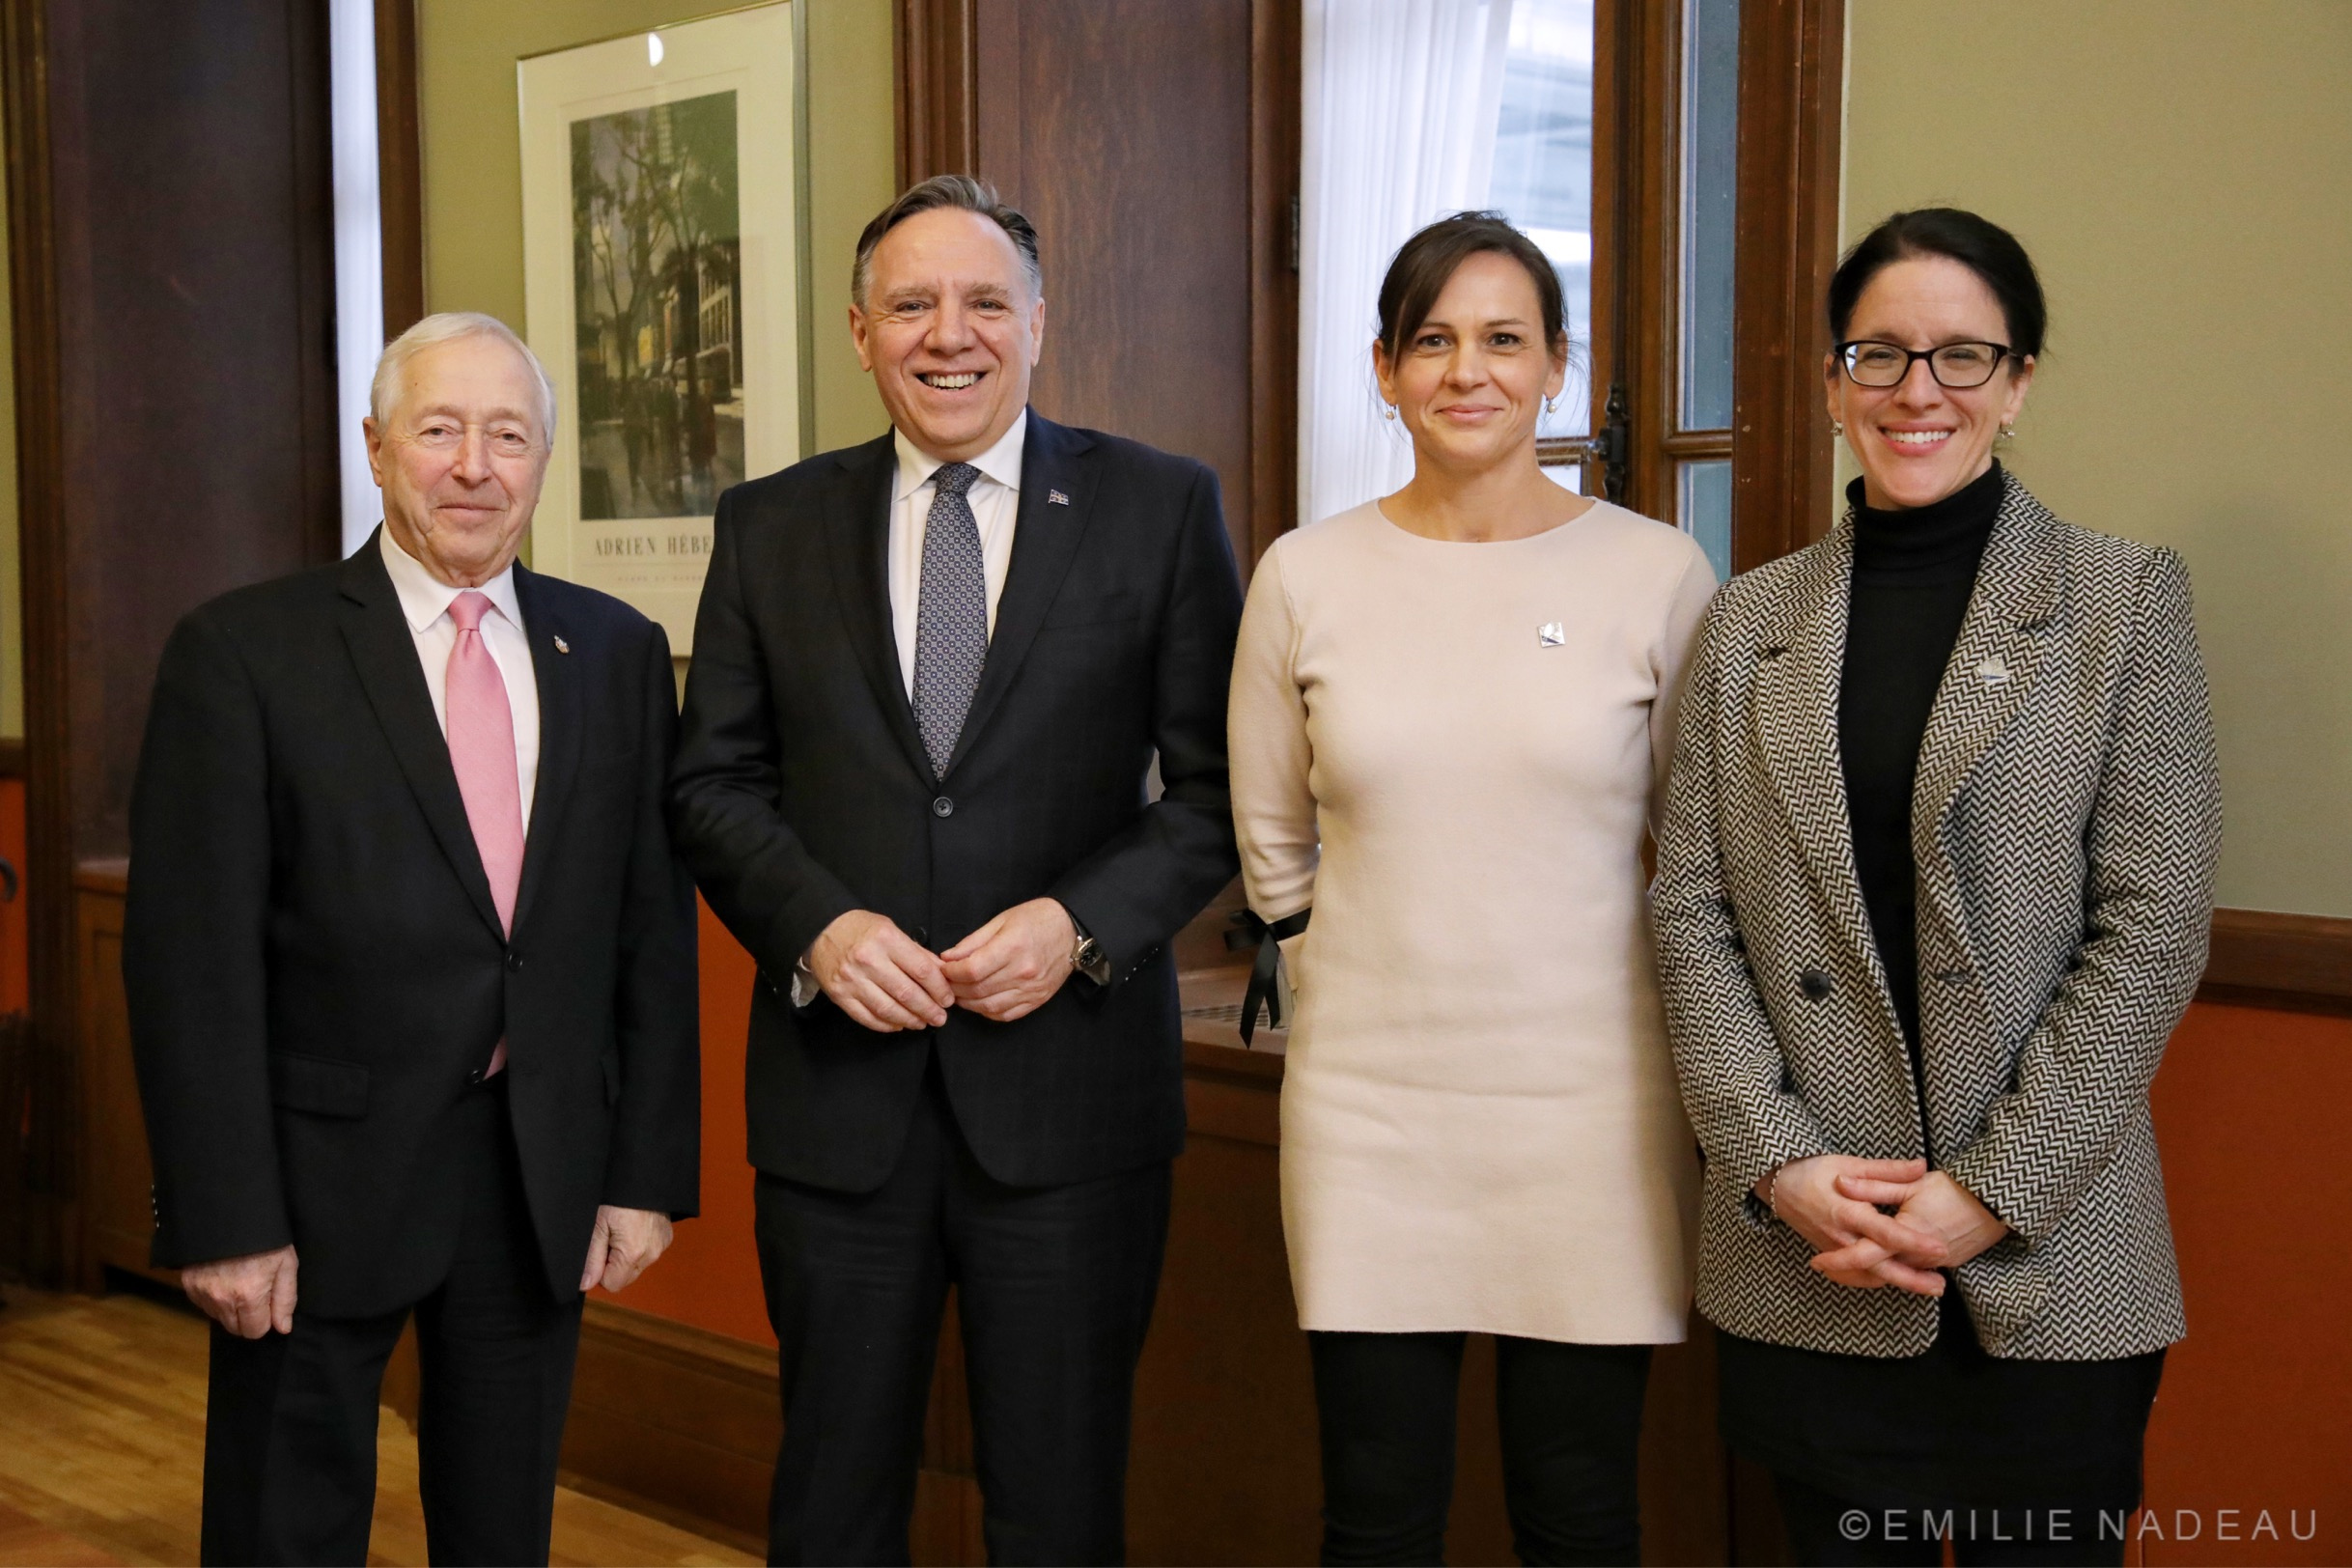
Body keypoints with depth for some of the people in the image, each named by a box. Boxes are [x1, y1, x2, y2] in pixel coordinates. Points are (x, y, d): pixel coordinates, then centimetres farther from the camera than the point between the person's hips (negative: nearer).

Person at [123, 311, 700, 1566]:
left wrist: (650, 1171, 2)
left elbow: (655, 928, 6)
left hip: (543, 1180, 3)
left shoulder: (619, 653, 5)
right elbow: (191, 956, -9)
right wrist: (225, 1220, -13)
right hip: (321, 1178, -3)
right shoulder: (243, 652, -7)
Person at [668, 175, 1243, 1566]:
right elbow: (715, 783, 7)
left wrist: (1082, 922, -15)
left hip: (1068, 1089, -2)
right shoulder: (770, 527, 6)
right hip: (840, 1086, 2)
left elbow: (1219, 781, 0)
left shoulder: (1159, 508, 0)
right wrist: (817, 925, -11)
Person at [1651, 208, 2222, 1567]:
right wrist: (1777, 1161, -7)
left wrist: (1993, 1191, -11)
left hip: (2045, 1270, -2)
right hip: (1806, 1259, 2)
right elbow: (1694, 911, 4)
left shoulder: (2126, 604, 0)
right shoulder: (1754, 620, 8)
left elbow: (2153, 931, -6)